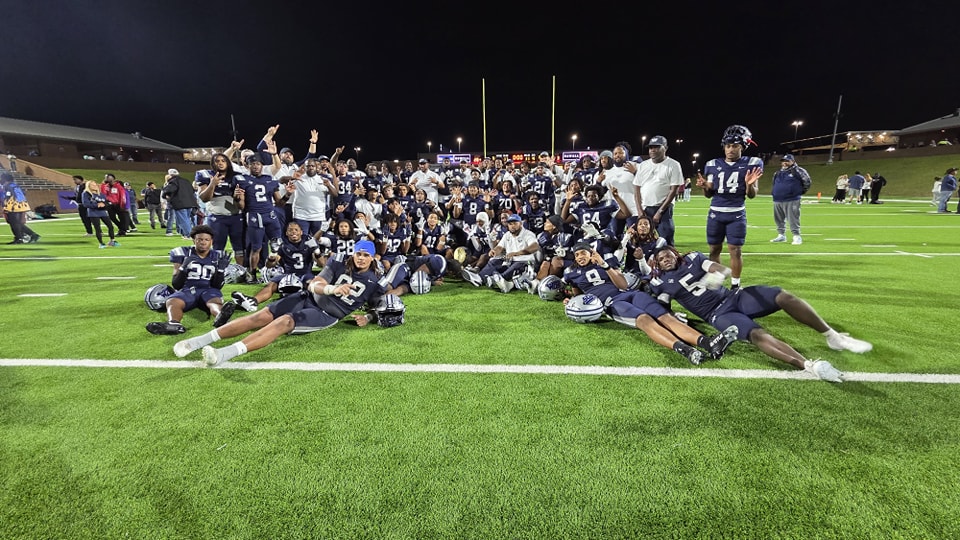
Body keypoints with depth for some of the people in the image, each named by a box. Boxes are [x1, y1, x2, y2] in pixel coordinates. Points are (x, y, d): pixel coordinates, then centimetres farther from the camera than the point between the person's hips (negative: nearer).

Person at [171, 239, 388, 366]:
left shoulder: (374, 282, 0)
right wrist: (332, 289, -26)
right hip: (307, 298, 3)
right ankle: (199, 341, -14)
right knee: (262, 316, -15)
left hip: (326, 314, -3)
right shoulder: (339, 262, 2)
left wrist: (367, 318, -10)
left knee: (285, 322, -29)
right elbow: (313, 285, -4)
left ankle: (224, 354, -42)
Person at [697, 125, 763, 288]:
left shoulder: (751, 164, -2)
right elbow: (709, 194, 9)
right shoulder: (713, 165, 3)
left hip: (737, 214, -2)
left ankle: (735, 285, 11)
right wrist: (704, 186, -12)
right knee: (714, 249, 8)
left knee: (735, 250, -2)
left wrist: (749, 184, -21)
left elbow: (751, 195, -1)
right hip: (715, 213, 2)